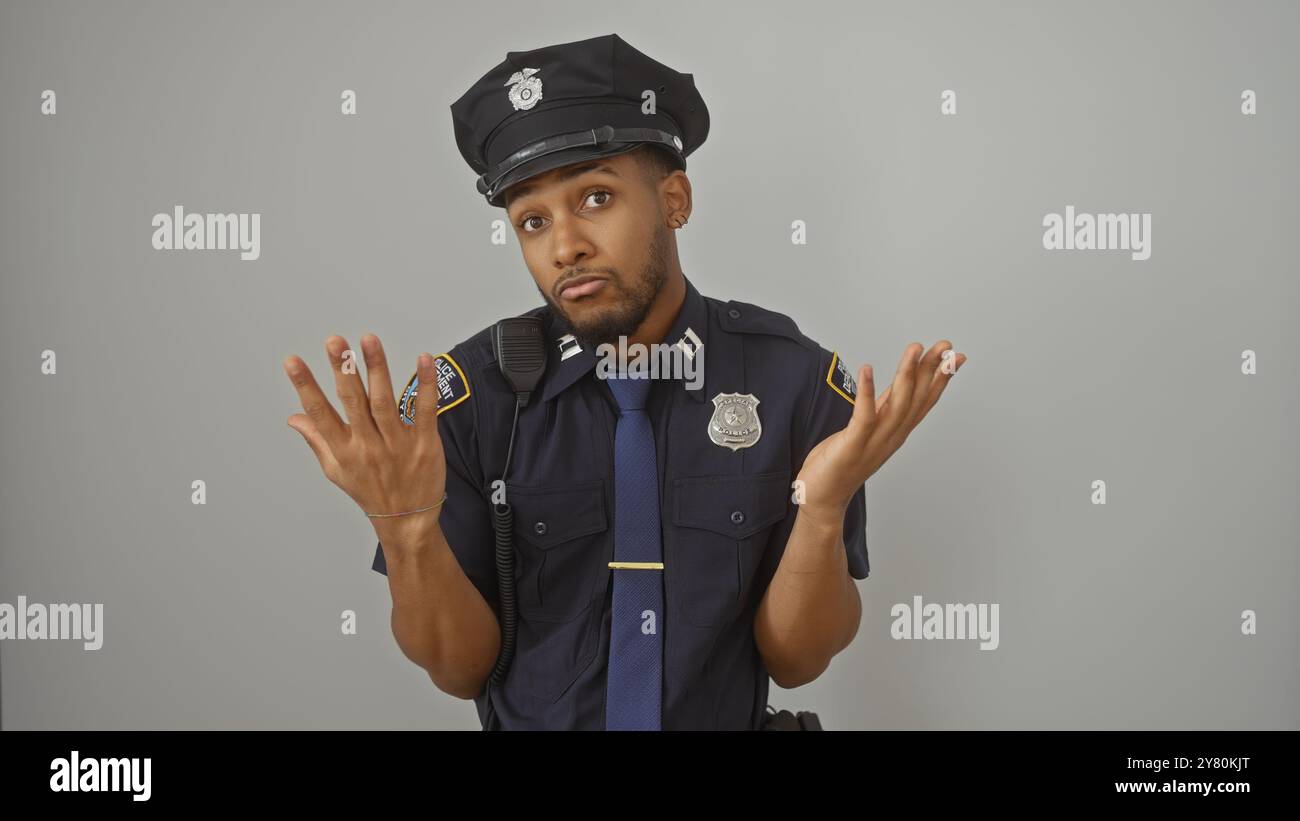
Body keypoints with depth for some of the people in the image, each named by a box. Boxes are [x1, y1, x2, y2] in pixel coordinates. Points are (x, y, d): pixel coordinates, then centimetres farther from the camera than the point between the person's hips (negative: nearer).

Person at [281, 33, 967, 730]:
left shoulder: (797, 381, -14)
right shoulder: (465, 394, -13)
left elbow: (794, 660, -10)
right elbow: (461, 669, -10)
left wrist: (825, 508, -27)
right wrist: (406, 526, -27)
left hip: (730, 722, 0)